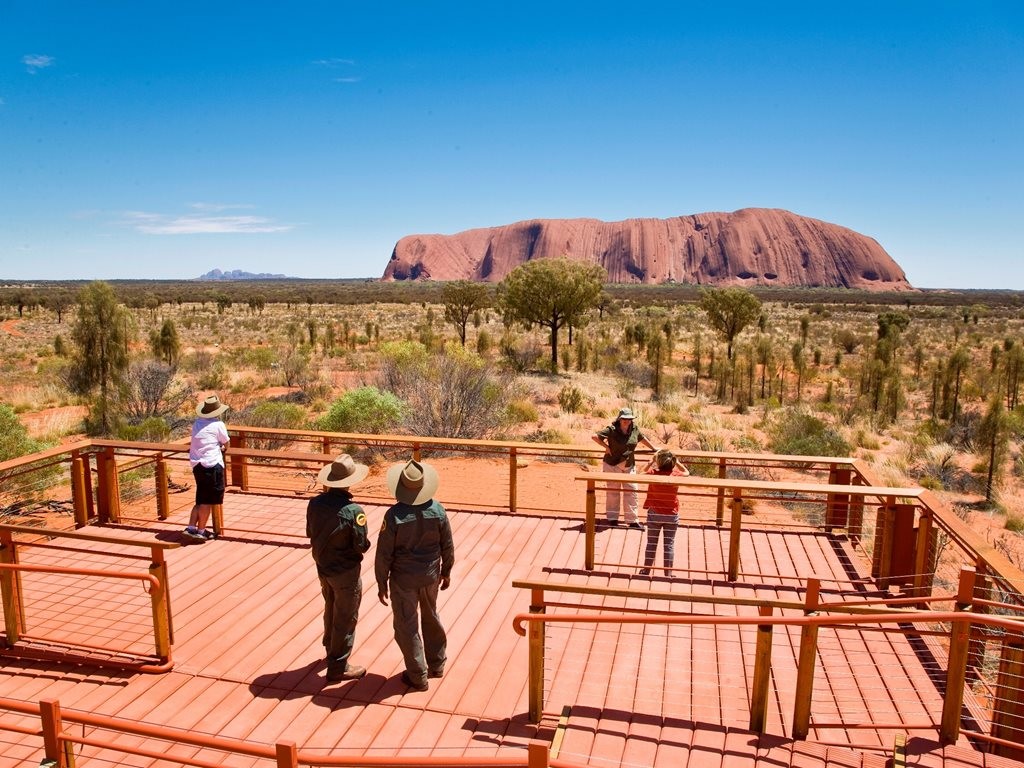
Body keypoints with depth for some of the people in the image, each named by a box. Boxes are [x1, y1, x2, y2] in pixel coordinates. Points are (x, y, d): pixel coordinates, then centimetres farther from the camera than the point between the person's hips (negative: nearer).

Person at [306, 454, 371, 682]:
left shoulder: (315, 503, -10)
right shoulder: (353, 511, -28)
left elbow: (310, 532, 3)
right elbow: (362, 545, -21)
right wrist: (365, 542, 0)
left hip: (323, 567, 7)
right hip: (346, 572, -7)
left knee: (331, 610, 28)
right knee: (345, 618, 10)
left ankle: (331, 649, 48)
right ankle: (338, 667, 21)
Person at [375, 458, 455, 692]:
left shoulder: (394, 515, -22)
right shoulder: (437, 510, -12)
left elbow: (384, 554, -15)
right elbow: (447, 546, -2)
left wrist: (381, 583, -2)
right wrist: (446, 571, 14)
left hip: (403, 579, -4)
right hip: (431, 575, 4)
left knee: (407, 626, 12)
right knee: (431, 617, 25)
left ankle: (418, 677, 23)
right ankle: (437, 665, 40)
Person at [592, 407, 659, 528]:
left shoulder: (635, 429, 0)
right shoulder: (612, 429, -14)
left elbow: (642, 438, 20)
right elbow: (595, 437, -14)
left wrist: (654, 448, 26)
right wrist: (606, 447, -12)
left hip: (629, 466, 4)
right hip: (612, 465, -4)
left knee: (631, 491, 3)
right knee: (613, 491, 8)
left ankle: (633, 520, 11)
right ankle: (612, 518, 21)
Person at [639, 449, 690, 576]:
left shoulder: (653, 474, -12)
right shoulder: (676, 475, -11)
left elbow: (643, 471, 11)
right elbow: (687, 472, 12)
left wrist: (652, 461, 5)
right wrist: (677, 462, 8)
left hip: (654, 514, 0)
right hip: (671, 515, 0)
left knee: (651, 543, 12)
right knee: (669, 544, 7)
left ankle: (646, 570, 22)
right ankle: (668, 573, 11)